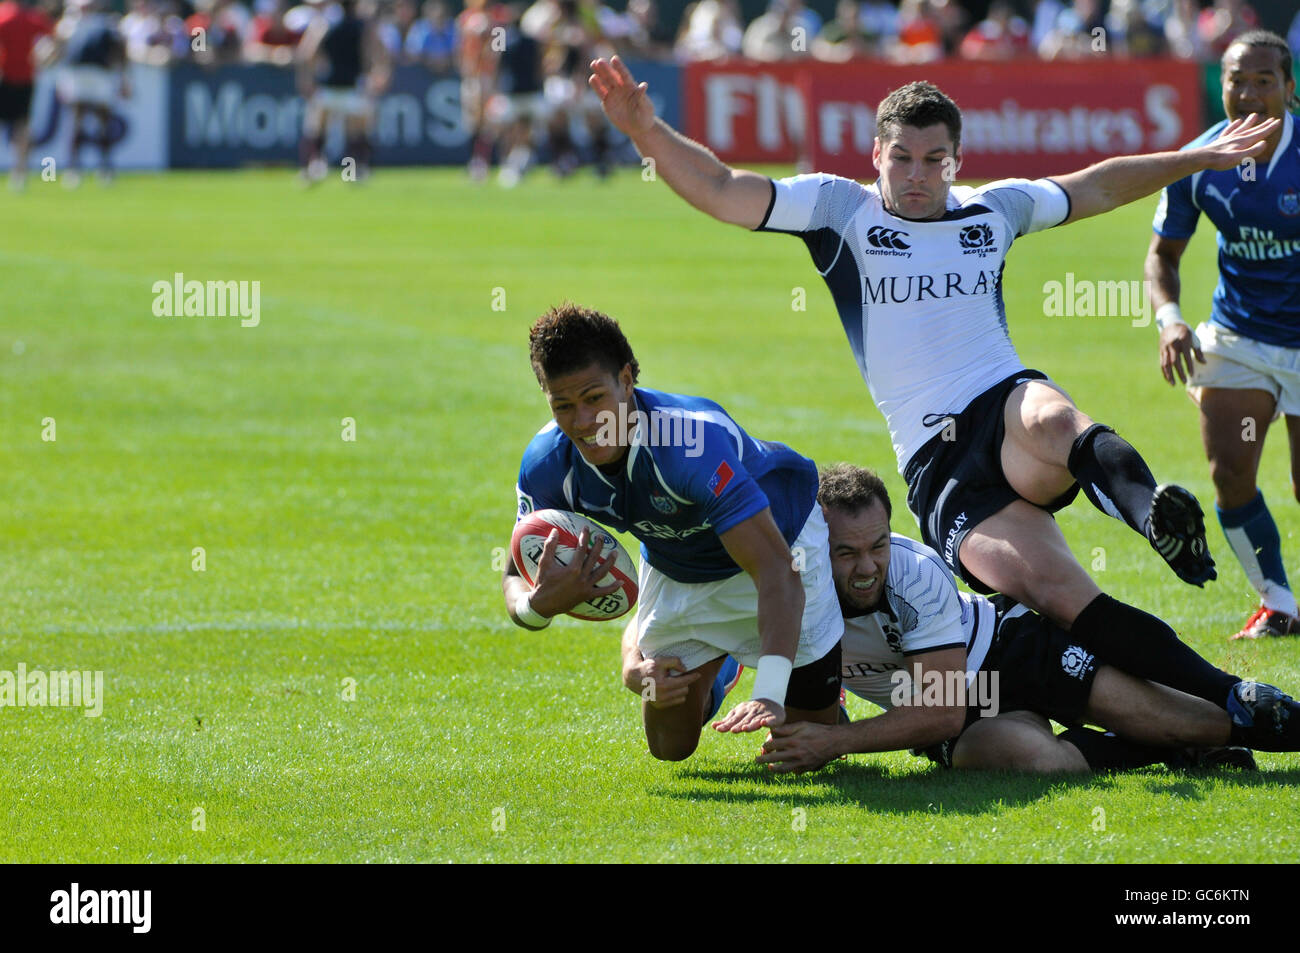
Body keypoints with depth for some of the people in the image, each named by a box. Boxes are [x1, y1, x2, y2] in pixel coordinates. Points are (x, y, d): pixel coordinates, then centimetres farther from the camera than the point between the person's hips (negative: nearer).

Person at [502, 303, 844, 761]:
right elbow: (516, 578, -15)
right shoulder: (547, 462, -27)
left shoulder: (695, 439, -44)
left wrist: (770, 695, -61)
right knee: (670, 749, 9)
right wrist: (538, 604, -43)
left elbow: (776, 570, -49)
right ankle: (717, 671, 40)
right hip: (674, 574, 4)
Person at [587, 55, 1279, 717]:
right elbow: (719, 190, 1)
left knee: (1051, 421, -41)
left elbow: (1096, 187, 35)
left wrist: (1200, 158, 39)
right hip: (936, 463, -2)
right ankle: (1224, 702, -34)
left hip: (1009, 409, 2)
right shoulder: (840, 209, 8)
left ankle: (1155, 513, -66)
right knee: (1061, 598, -26)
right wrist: (647, 131, -14)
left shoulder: (993, 210, 18)